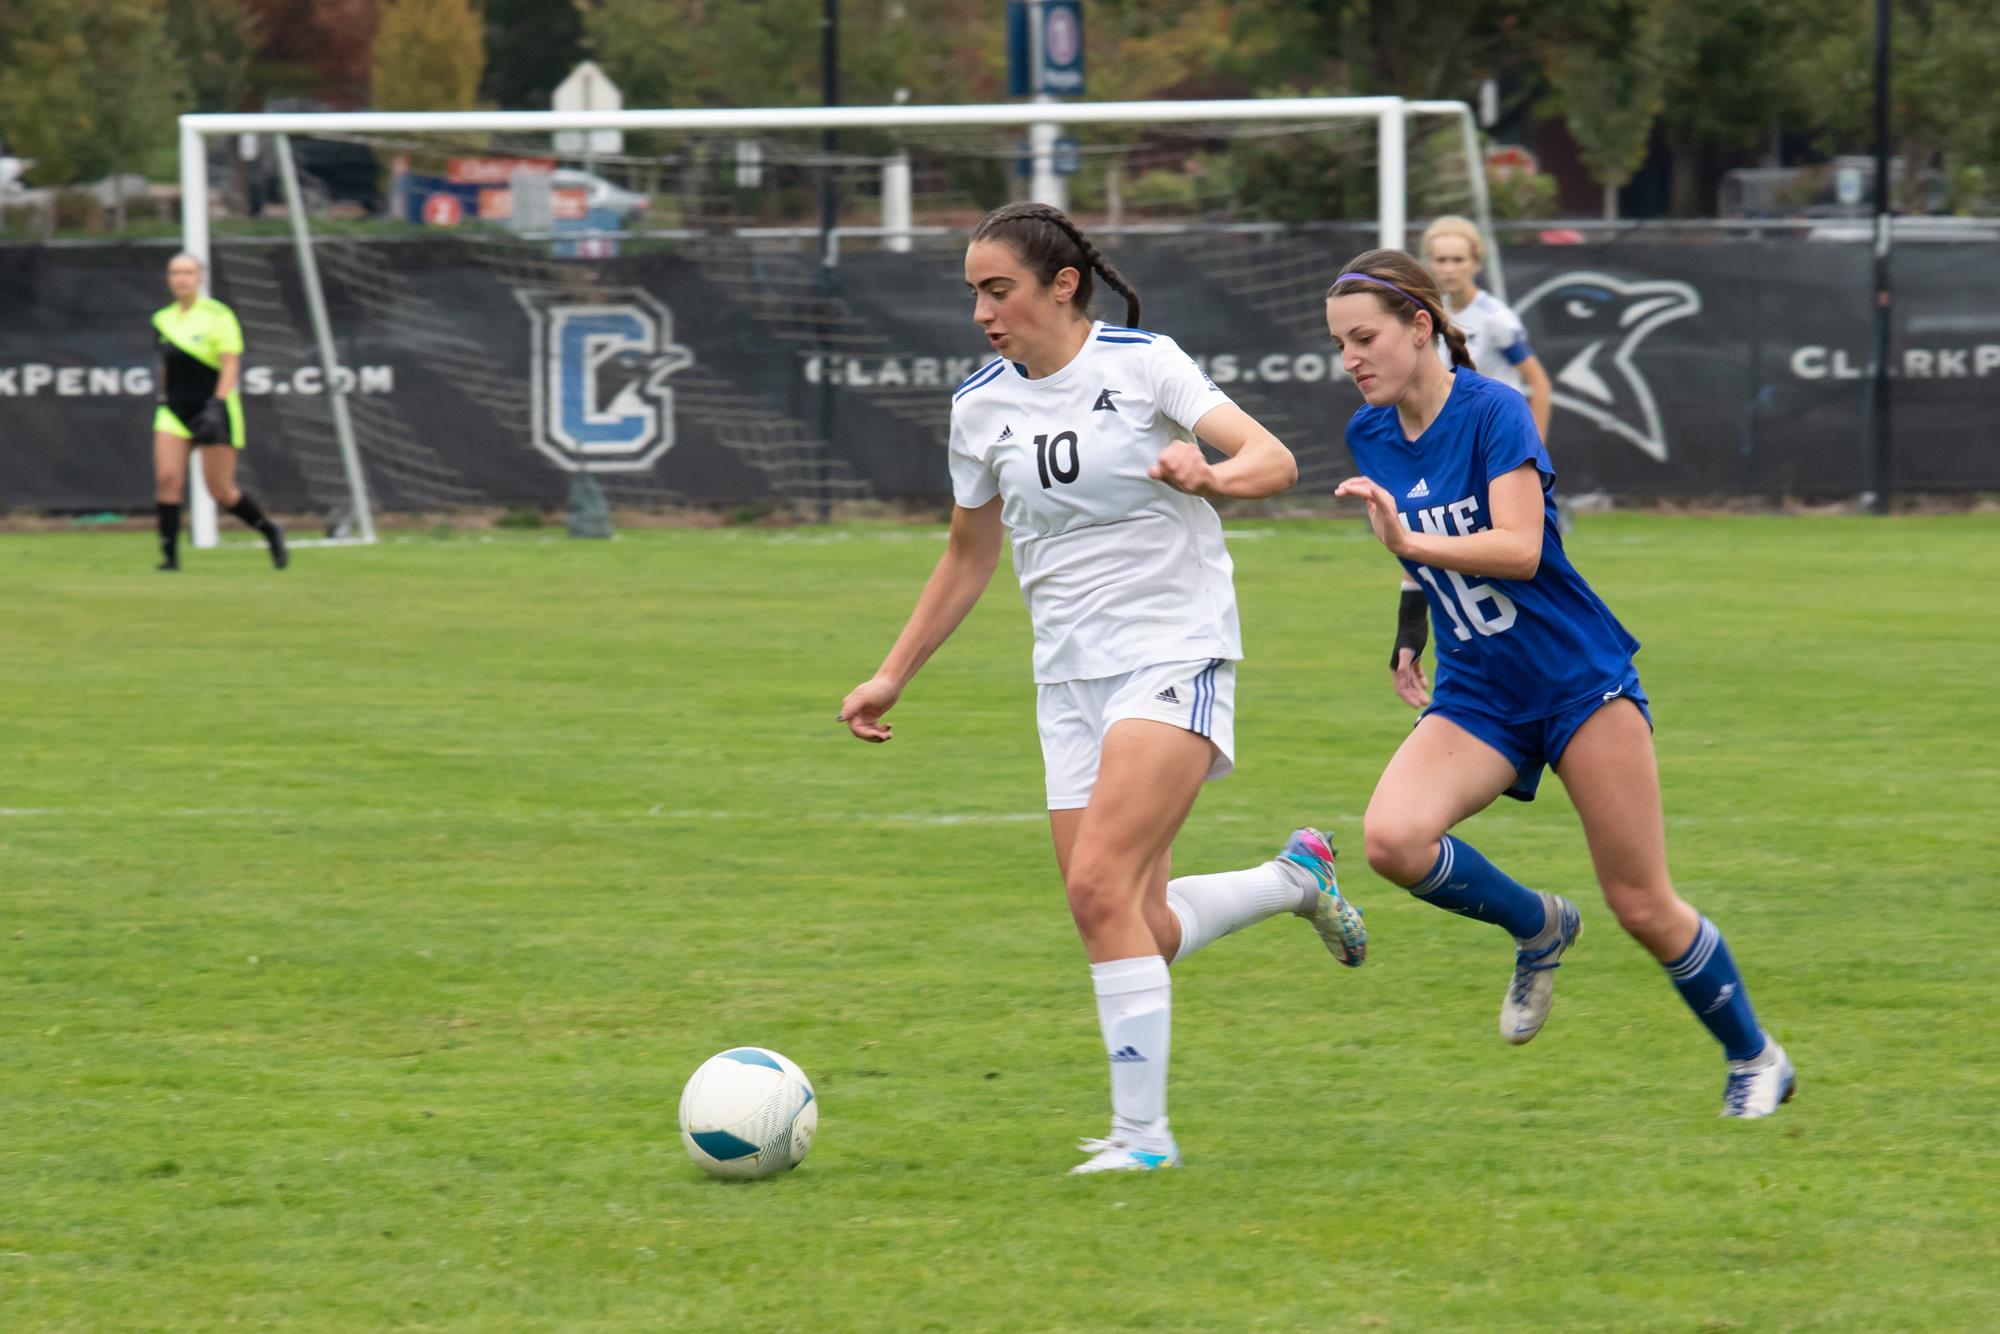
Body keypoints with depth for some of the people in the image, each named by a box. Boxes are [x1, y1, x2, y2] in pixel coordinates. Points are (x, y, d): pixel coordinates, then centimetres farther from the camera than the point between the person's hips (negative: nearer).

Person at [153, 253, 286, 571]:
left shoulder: (218, 315, -7)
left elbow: (230, 365, -12)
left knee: (221, 491, -2)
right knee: (167, 476, -15)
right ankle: (169, 554, -11)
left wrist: (217, 405, -22)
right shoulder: (162, 320, 10)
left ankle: (269, 530, 23)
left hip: (214, 406, -5)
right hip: (175, 411, 5)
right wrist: (164, 399, 21)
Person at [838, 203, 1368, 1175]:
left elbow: (1274, 459, -17)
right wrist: (893, 677, 16)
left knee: (1100, 886, -20)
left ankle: (1143, 1132, -13)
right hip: (1071, 675, 6)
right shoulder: (980, 408, 7)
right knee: (1134, 930, -1)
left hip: (1176, 653, -6)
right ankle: (1295, 878, 27)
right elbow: (969, 557, 20)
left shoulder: (1142, 365, -8)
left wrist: (1213, 475, -39)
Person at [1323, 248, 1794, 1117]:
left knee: (1643, 909, -1)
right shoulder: (1370, 435, 2)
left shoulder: (1493, 412, -17)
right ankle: (1537, 929, 5)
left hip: (1580, 681, -5)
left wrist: (1412, 543, -44)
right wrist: (1413, 637, 27)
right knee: (1392, 839, -23)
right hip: (1476, 700, 5)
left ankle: (1754, 1057, 23)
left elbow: (1519, 549, -30)